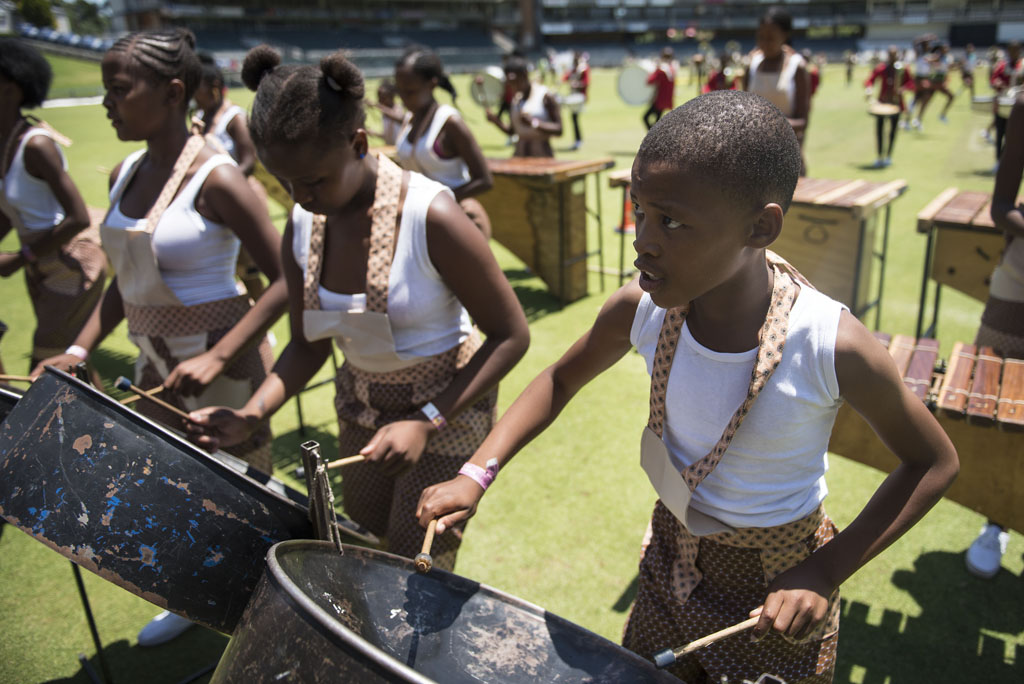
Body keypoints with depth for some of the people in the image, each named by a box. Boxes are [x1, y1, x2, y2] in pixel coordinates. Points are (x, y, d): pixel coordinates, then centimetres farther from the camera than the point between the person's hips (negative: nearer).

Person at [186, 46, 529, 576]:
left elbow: (511, 337, -21)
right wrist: (250, 414, -15)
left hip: (447, 410, -6)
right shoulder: (301, 228, -8)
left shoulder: (431, 218, -28)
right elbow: (309, 344, 2)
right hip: (361, 406, 6)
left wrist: (426, 421, -28)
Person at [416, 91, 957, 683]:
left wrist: (825, 573, -22)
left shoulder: (832, 346, -29)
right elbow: (560, 380, -1)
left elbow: (935, 463, -13)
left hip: (776, 592, -3)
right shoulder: (640, 310, -19)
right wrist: (477, 475, -14)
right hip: (671, 563, 4)